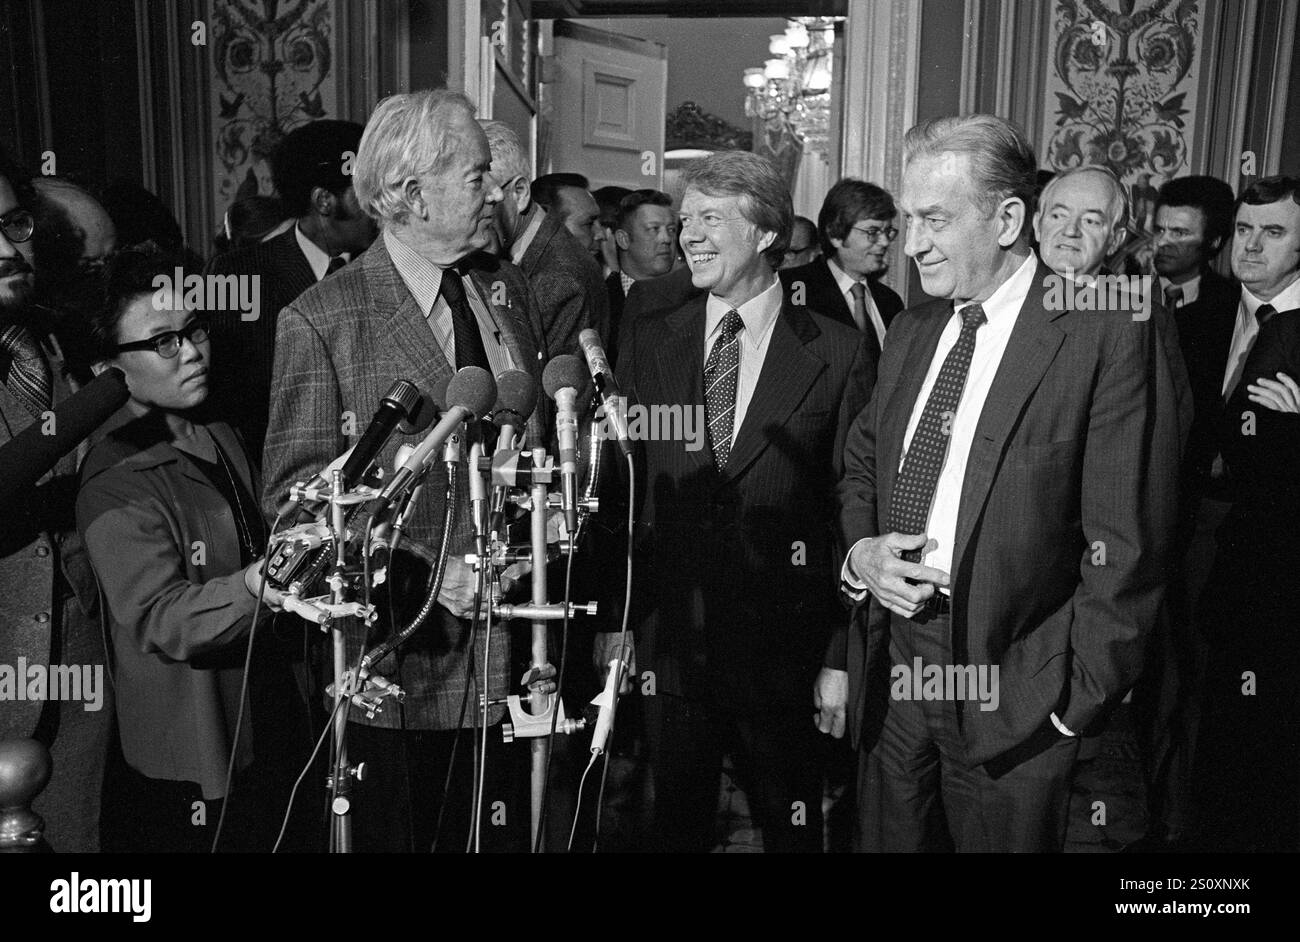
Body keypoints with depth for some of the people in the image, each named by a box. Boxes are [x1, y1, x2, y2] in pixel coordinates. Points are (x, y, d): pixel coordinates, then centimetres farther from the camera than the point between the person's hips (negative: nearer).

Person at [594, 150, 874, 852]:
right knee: (675, 825, 17)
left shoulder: (838, 354, -4)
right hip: (667, 638, 2)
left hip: (783, 652, -2)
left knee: (791, 826, 15)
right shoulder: (649, 342, 4)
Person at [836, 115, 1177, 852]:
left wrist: (1079, 702, -12)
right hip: (891, 665, 6)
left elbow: (1126, 547, -13)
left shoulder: (1106, 335, -11)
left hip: (1011, 689, -5)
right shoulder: (912, 332, 9)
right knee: (889, 838, 17)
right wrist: (858, 553, -4)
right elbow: (859, 471, 16)